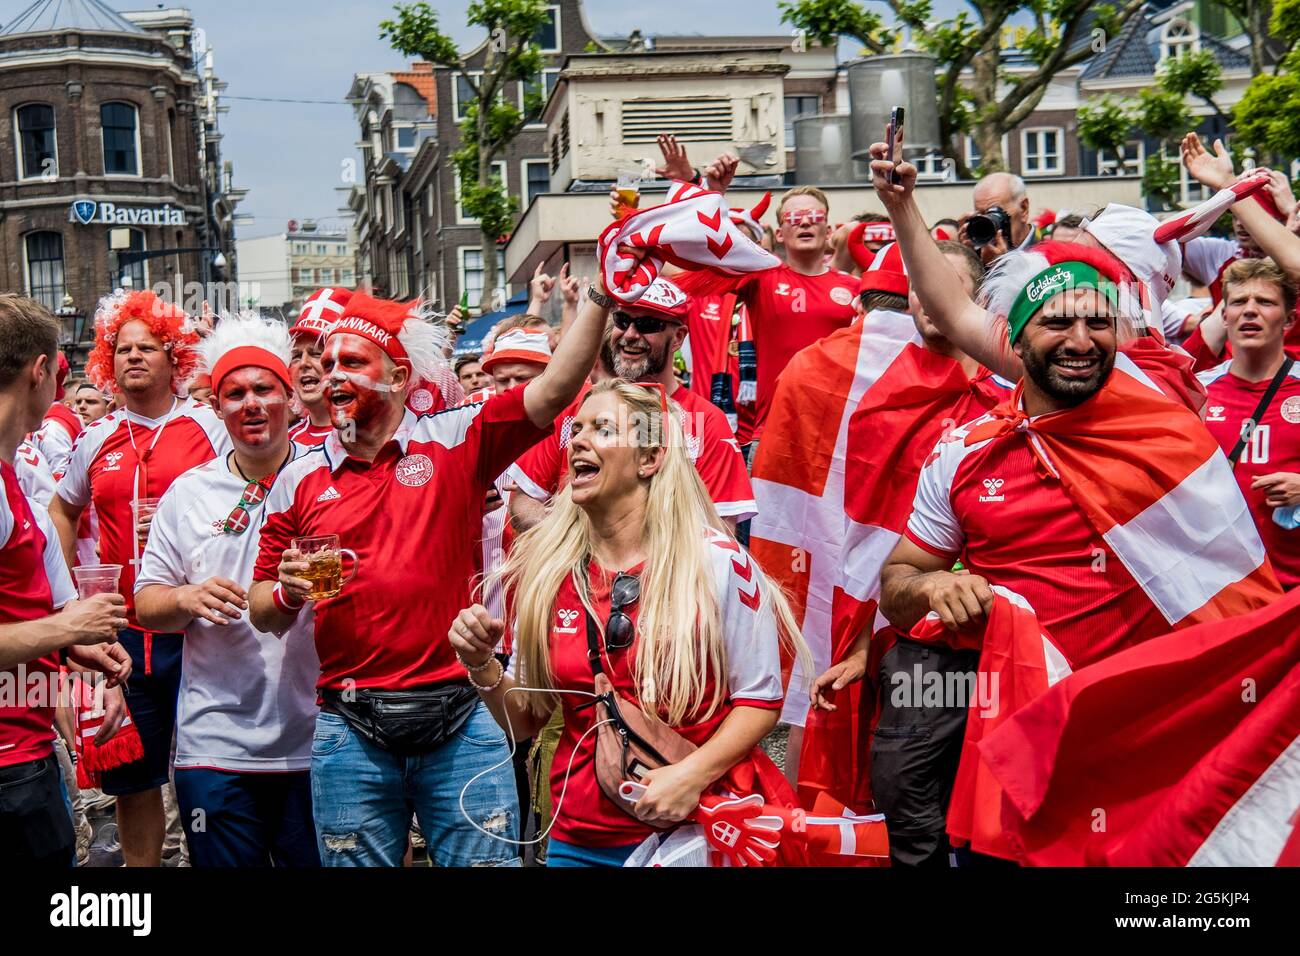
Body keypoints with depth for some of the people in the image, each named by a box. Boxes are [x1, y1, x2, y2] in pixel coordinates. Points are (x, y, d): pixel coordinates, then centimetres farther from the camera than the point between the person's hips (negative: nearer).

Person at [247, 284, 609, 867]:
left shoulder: (454, 442, 2)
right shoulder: (299, 480, 8)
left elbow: (553, 390, -10)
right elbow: (263, 615, 12)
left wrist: (599, 298, -17)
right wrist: (288, 591, -10)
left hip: (460, 723, -2)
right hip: (349, 729, 2)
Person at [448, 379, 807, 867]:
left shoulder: (717, 562, -12)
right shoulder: (546, 571, -1)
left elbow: (759, 700, -6)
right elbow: (525, 721, 7)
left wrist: (694, 772, -21)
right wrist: (483, 668, -11)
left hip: (687, 830, -3)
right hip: (576, 840, 4)